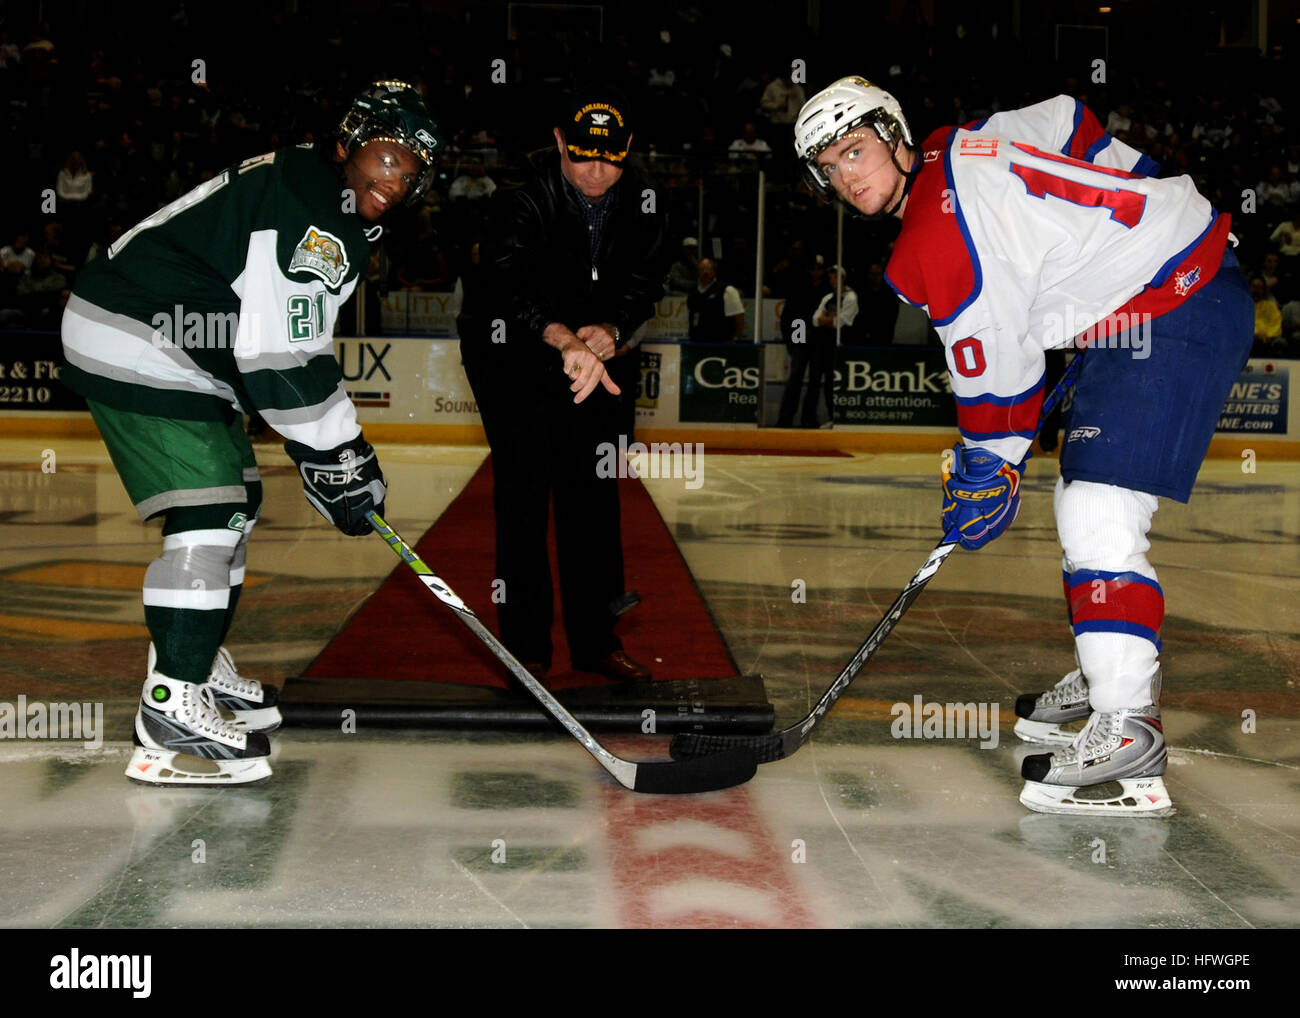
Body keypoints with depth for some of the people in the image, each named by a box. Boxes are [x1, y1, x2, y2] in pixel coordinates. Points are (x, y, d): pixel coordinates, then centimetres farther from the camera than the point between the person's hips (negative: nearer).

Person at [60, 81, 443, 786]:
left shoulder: (340, 223, 13)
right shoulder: (298, 206, -21)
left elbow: (304, 342, 18)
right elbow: (280, 355, -26)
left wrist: (347, 448, 13)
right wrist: (328, 458, -19)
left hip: (179, 350, 11)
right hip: (135, 347, -11)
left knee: (236, 501, 18)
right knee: (207, 516, -15)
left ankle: (195, 661, 32)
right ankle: (172, 708, -10)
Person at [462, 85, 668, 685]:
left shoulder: (637, 200, -6)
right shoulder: (522, 197, -23)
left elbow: (646, 279, -7)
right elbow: (510, 281, -38)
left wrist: (611, 329, -29)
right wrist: (566, 341, -55)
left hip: (593, 351, 5)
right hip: (512, 353, -5)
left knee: (594, 492, 6)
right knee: (524, 489, -10)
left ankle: (594, 640, 15)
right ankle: (526, 646, -3)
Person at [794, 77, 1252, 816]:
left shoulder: (936, 242, -18)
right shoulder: (962, 146, 9)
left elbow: (994, 368, -13)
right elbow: (1073, 124, 21)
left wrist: (991, 470, 1)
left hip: (1180, 311, -11)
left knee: (1099, 513, -19)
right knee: (1085, 499, 17)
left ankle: (1128, 732, -21)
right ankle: (1119, 672, 30)